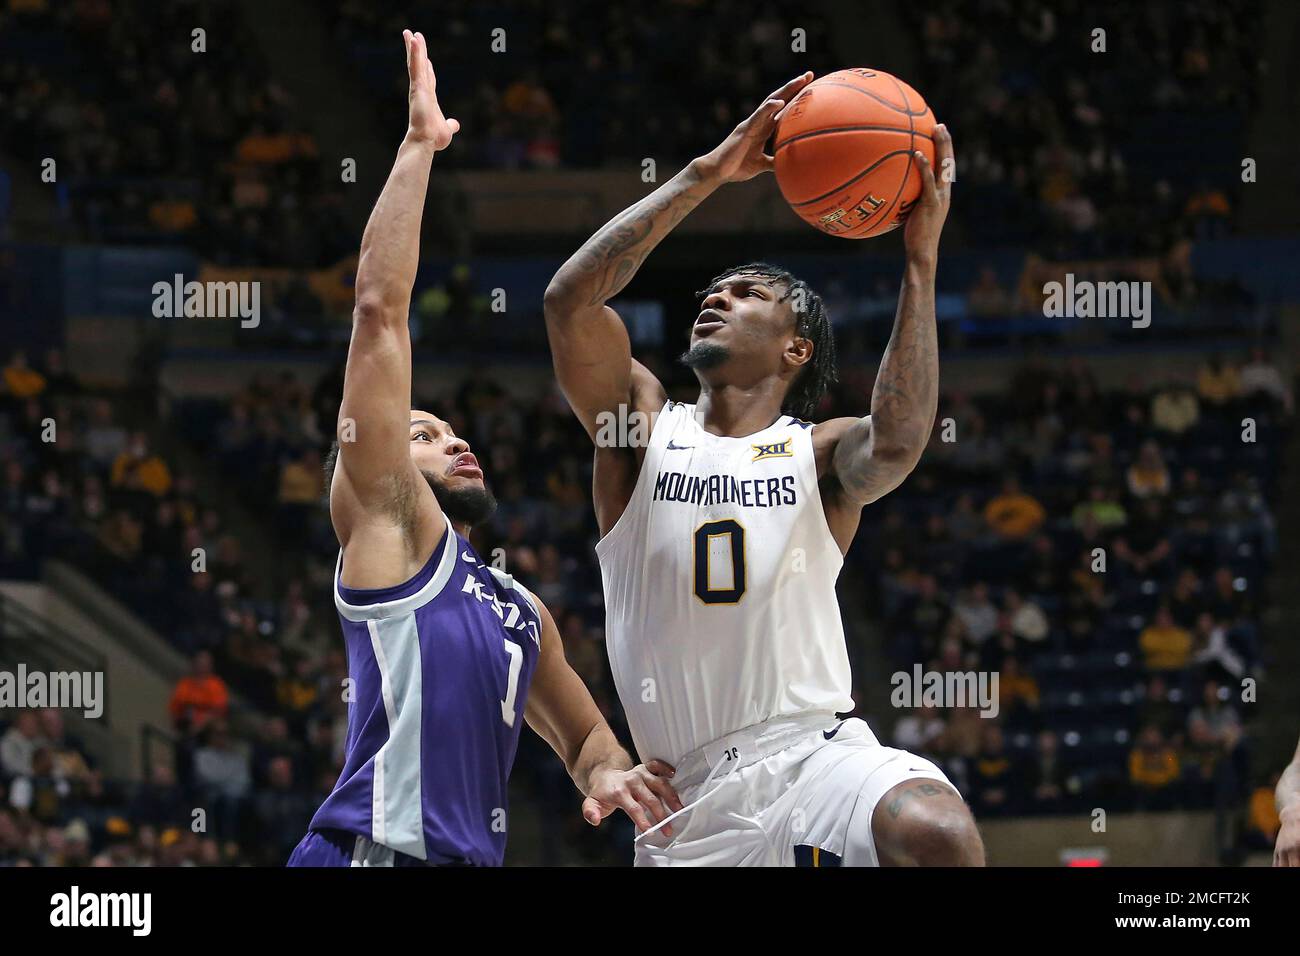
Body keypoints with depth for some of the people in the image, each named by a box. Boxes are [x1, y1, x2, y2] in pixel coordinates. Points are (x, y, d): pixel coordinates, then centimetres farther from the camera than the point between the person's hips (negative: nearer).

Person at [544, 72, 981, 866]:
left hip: (816, 752, -2)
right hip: (689, 796, 2)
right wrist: (707, 174, -6)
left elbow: (896, 444, -16)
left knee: (938, 834, -34)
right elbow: (571, 299, -5)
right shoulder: (643, 427, 12)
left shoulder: (818, 453, 9)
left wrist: (922, 259, -16)